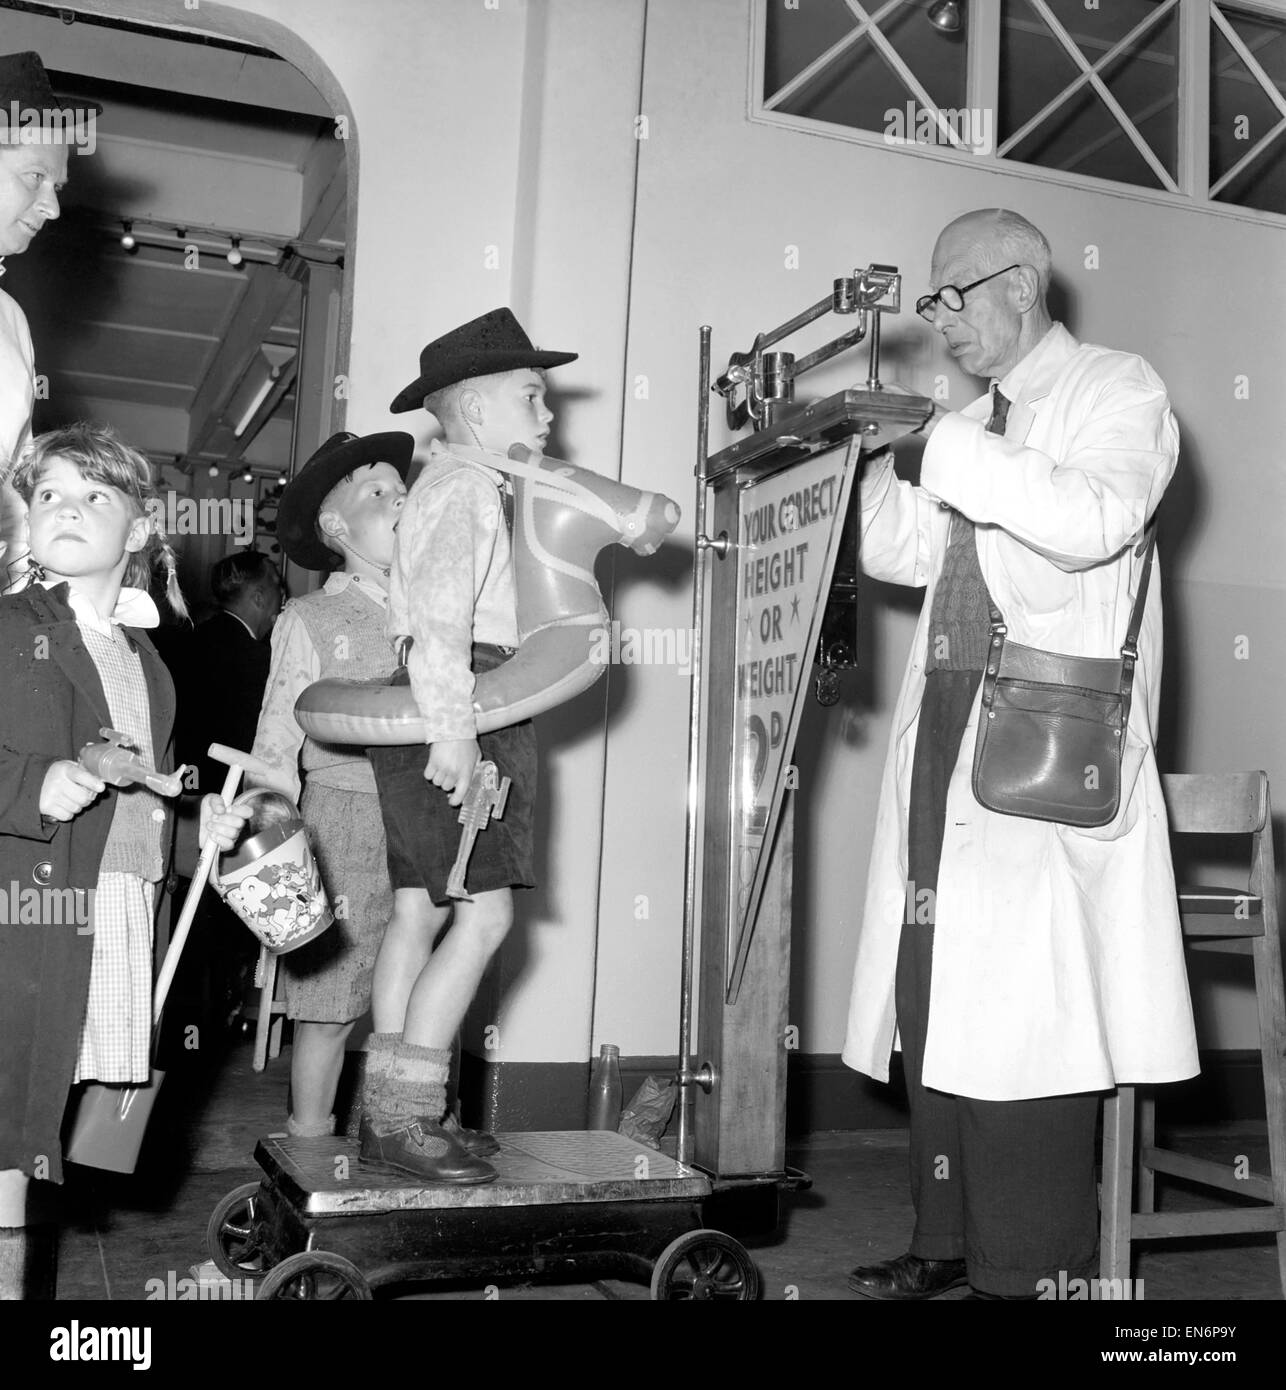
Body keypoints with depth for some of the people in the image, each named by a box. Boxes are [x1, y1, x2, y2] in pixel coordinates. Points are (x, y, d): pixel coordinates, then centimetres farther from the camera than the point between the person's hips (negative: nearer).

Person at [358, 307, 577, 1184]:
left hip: (447, 715, 10)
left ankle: (391, 1111, 14)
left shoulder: (463, 487, 24)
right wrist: (453, 734, -26)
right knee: (484, 913, -11)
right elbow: (440, 619, -21)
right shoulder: (468, 489, -8)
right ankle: (408, 1117, -9)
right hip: (457, 712, -10)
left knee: (421, 908, 9)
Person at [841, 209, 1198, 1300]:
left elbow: (1098, 523, -16)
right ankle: (949, 1241, 16)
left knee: (1021, 1006, -10)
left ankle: (1034, 1268, 0)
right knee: (934, 996, 6)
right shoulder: (969, 425, 23)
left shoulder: (1116, 390, 3)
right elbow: (901, 555, 15)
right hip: (945, 731, 7)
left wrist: (941, 447, -18)